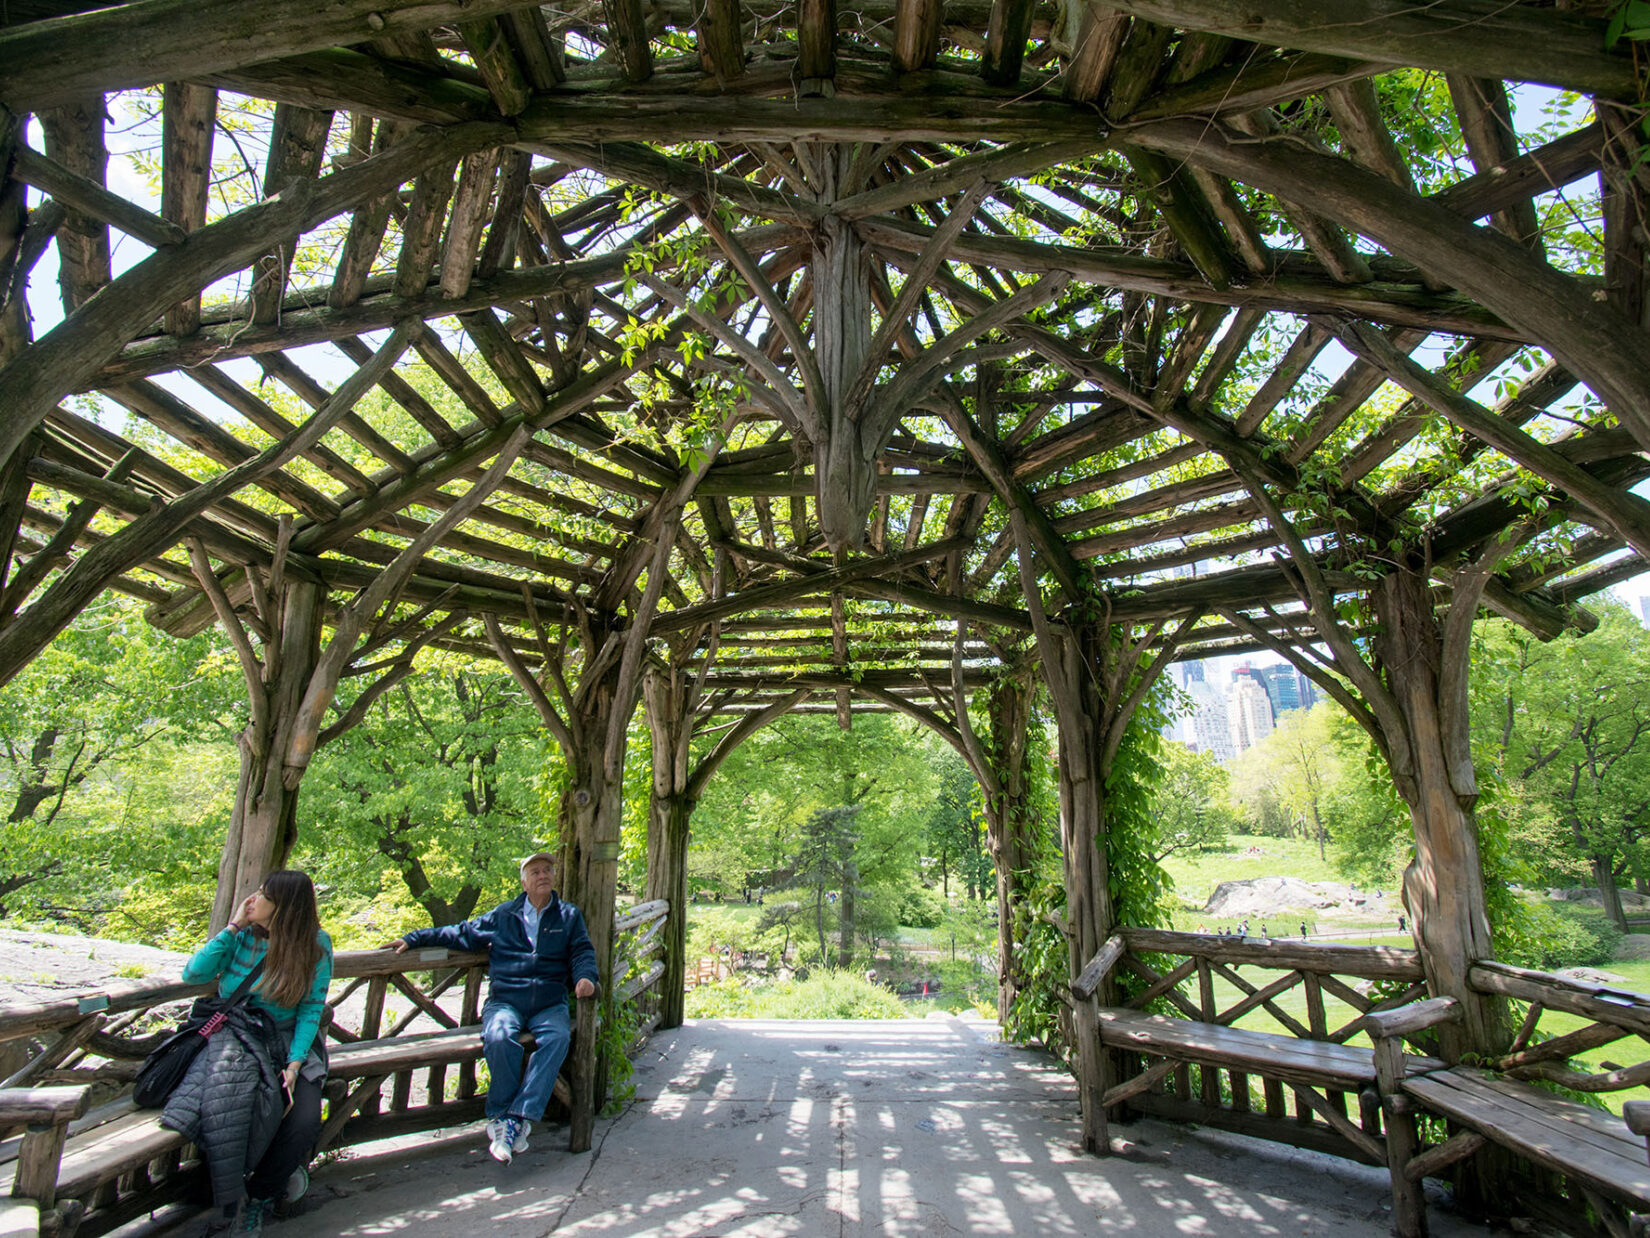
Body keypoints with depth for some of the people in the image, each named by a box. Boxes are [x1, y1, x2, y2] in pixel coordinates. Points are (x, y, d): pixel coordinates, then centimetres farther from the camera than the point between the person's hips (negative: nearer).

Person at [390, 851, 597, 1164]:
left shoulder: (569, 915, 16)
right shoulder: (503, 915, 17)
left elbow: (582, 951, 9)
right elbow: (463, 934, 22)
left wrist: (585, 976, -13)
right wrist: (414, 938, 17)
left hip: (550, 1003, 0)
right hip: (505, 1000, 0)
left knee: (557, 1038, -32)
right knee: (500, 1038, -32)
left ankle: (516, 1119, -30)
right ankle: (500, 1118, -17)